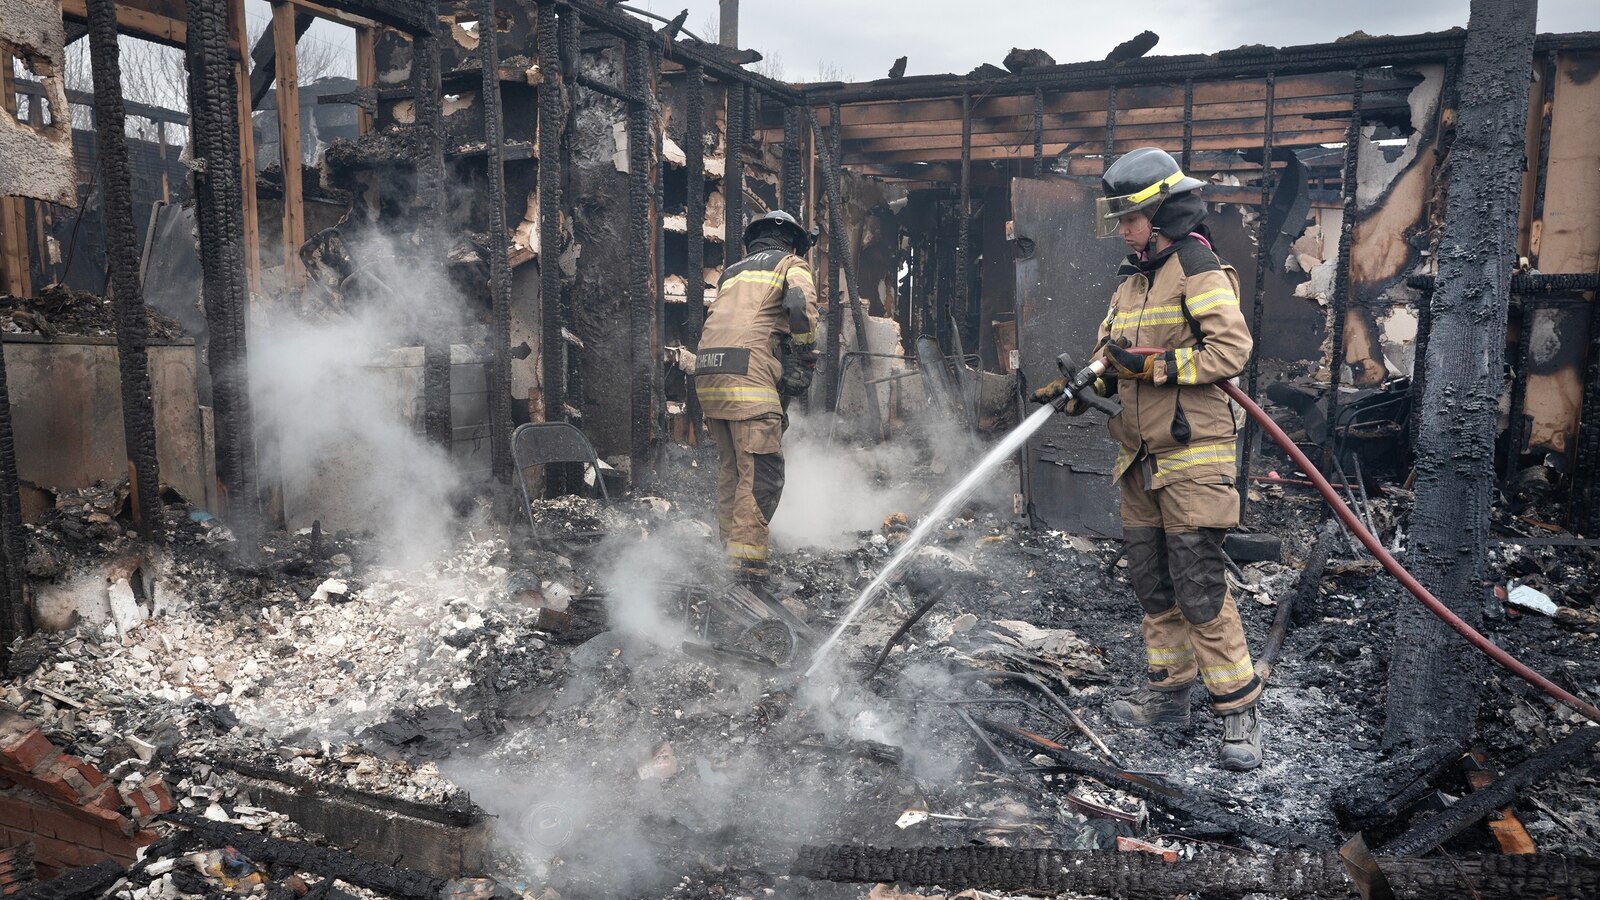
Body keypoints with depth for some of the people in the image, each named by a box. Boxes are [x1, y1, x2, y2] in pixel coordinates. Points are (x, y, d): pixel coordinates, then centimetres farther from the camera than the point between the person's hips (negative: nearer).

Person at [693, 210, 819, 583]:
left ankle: (727, 547, 22)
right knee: (761, 470, -7)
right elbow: (801, 306, -9)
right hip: (749, 376, -7)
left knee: (730, 466, 17)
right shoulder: (793, 265, 13)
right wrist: (806, 360, -1)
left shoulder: (731, 271, 31)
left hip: (707, 374, 7)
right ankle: (747, 557, -13)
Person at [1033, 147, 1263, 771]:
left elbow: (1231, 349, -19)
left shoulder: (1198, 271, -10)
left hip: (1192, 458, -8)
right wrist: (1076, 388, -2)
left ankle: (1240, 711, 5)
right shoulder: (1131, 282, 16)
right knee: (1152, 585, 14)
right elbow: (1111, 358, 17)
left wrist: (1151, 364, -20)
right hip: (1139, 461, 9)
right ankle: (1168, 691, 28)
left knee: (1200, 590, -7)